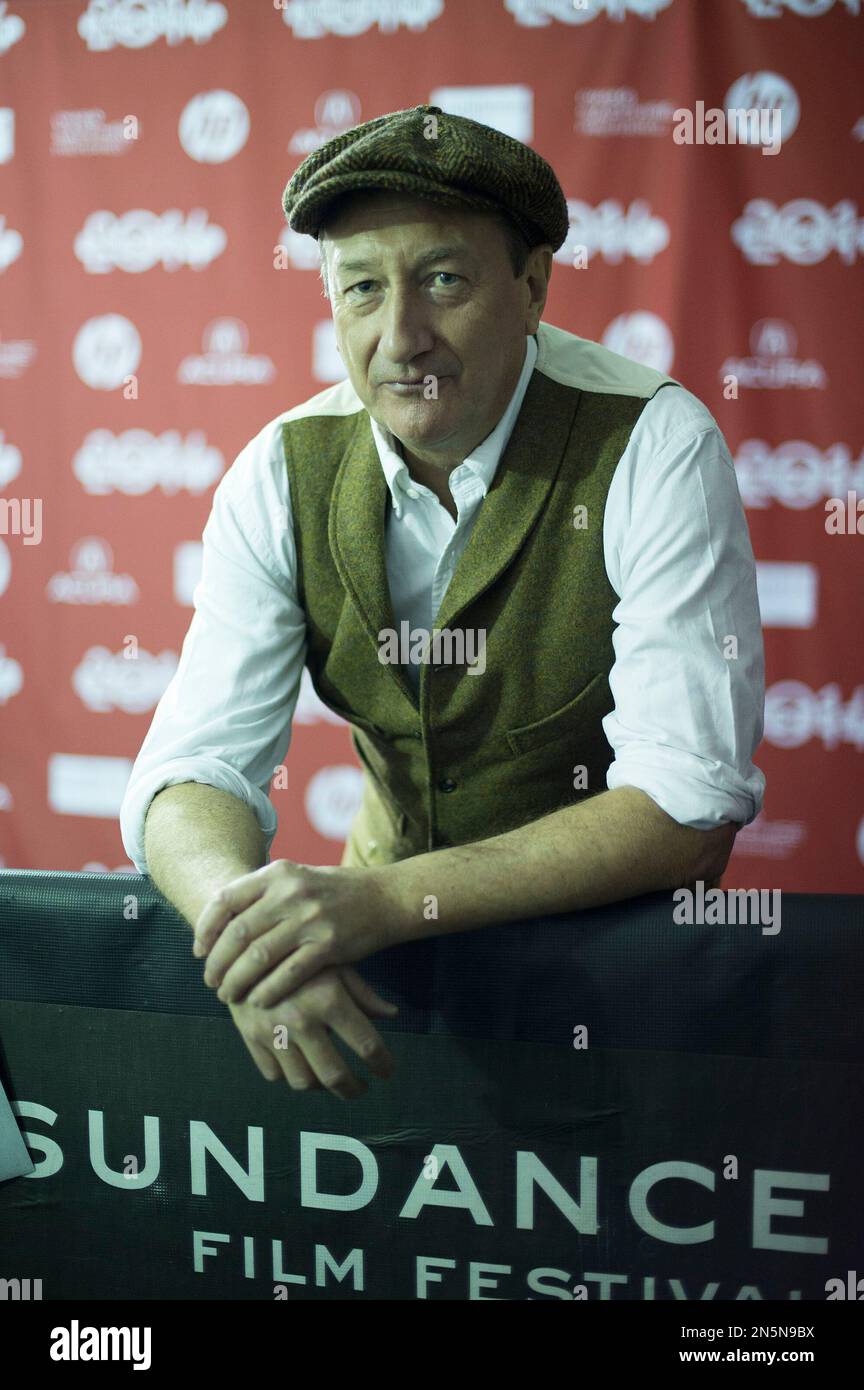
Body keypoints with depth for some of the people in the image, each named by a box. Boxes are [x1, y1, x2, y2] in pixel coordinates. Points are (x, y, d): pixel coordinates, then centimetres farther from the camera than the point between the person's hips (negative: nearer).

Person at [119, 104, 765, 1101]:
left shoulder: (656, 448, -17)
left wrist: (382, 899, -34)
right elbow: (196, 762, -9)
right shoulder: (281, 475, -6)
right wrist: (243, 916, -33)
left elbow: (689, 805, -23)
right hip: (392, 891, 4)